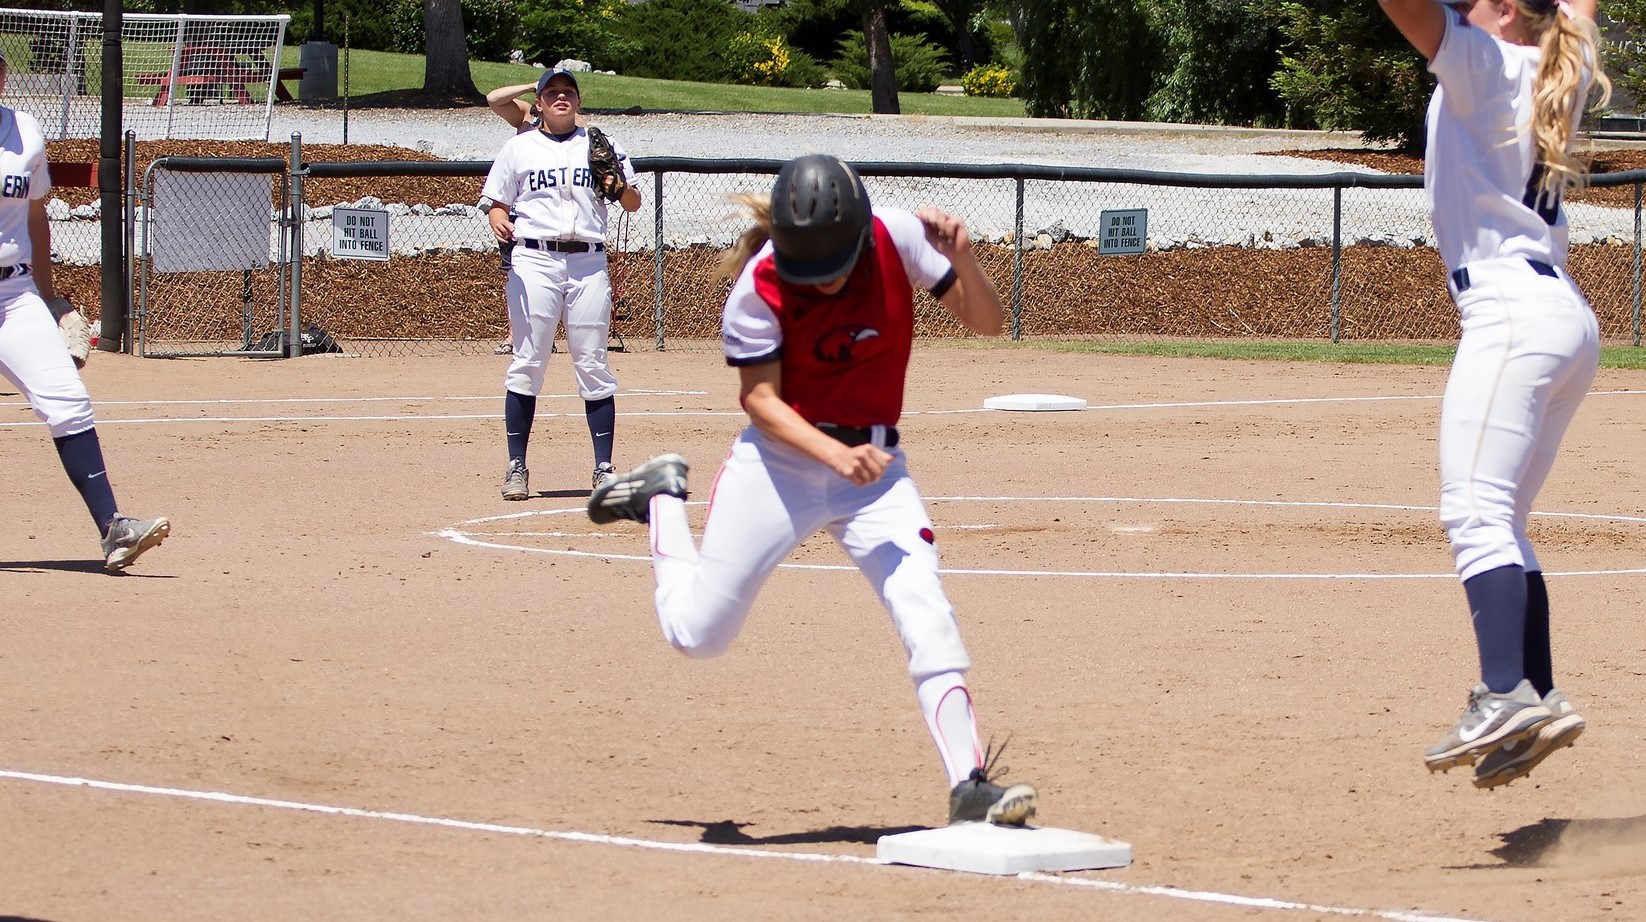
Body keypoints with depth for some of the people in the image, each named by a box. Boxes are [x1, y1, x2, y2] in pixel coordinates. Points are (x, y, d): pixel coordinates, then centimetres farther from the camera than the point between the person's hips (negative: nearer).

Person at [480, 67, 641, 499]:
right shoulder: (519, 147, 12)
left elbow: (633, 203, 13)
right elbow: (496, 201, 10)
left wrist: (617, 186, -9)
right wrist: (499, 223, -12)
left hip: (588, 262, 1)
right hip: (535, 259, -1)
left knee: (594, 367, 0)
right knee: (527, 363, -4)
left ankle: (604, 468, 3)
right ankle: (516, 467, 0)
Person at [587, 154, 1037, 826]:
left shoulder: (897, 237, -13)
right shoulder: (760, 285, -19)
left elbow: (985, 323, -7)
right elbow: (761, 399, -15)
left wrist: (962, 259, -27)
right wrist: (835, 455, -30)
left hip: (875, 462, 1)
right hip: (780, 458, -1)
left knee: (928, 620, -18)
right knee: (696, 634, 6)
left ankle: (969, 786, -13)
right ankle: (662, 499, 33)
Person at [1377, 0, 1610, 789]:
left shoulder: (1487, 66, -2)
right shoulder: (1558, 75, 19)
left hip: (1511, 310, -10)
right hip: (1569, 318, 10)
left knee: (1476, 512, -20)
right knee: (1497, 525, 15)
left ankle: (1507, 695, -35)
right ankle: (1537, 702, 12)